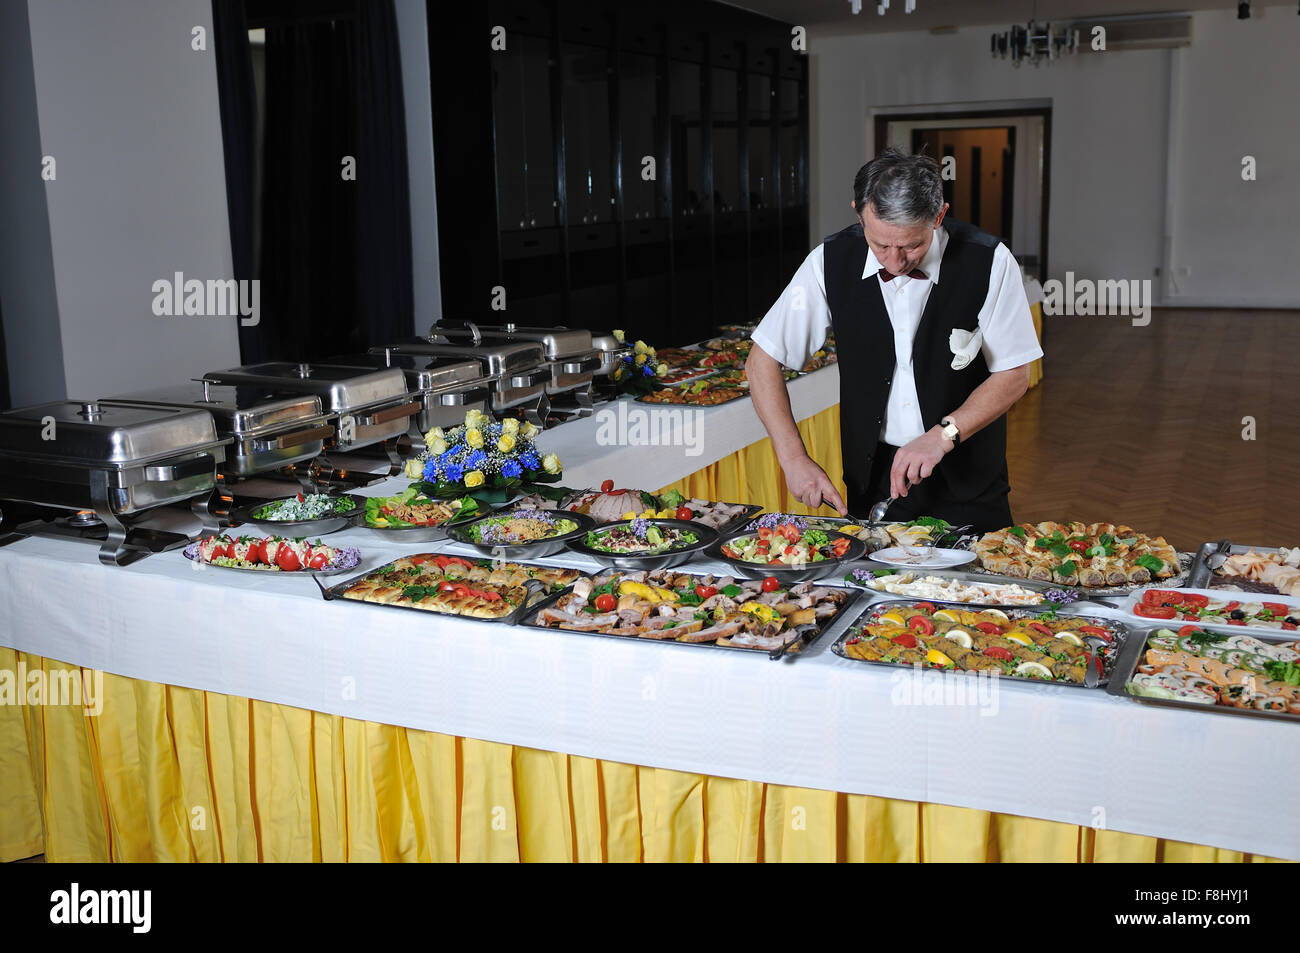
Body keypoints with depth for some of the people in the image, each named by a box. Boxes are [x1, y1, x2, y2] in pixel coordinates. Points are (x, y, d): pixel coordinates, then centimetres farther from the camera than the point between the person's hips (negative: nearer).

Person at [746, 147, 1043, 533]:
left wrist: (942, 435, -20)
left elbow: (1014, 375, -7)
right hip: (870, 483, 1)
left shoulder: (989, 262, -15)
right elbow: (762, 361, -5)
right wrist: (794, 458, -14)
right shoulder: (831, 261, -10)